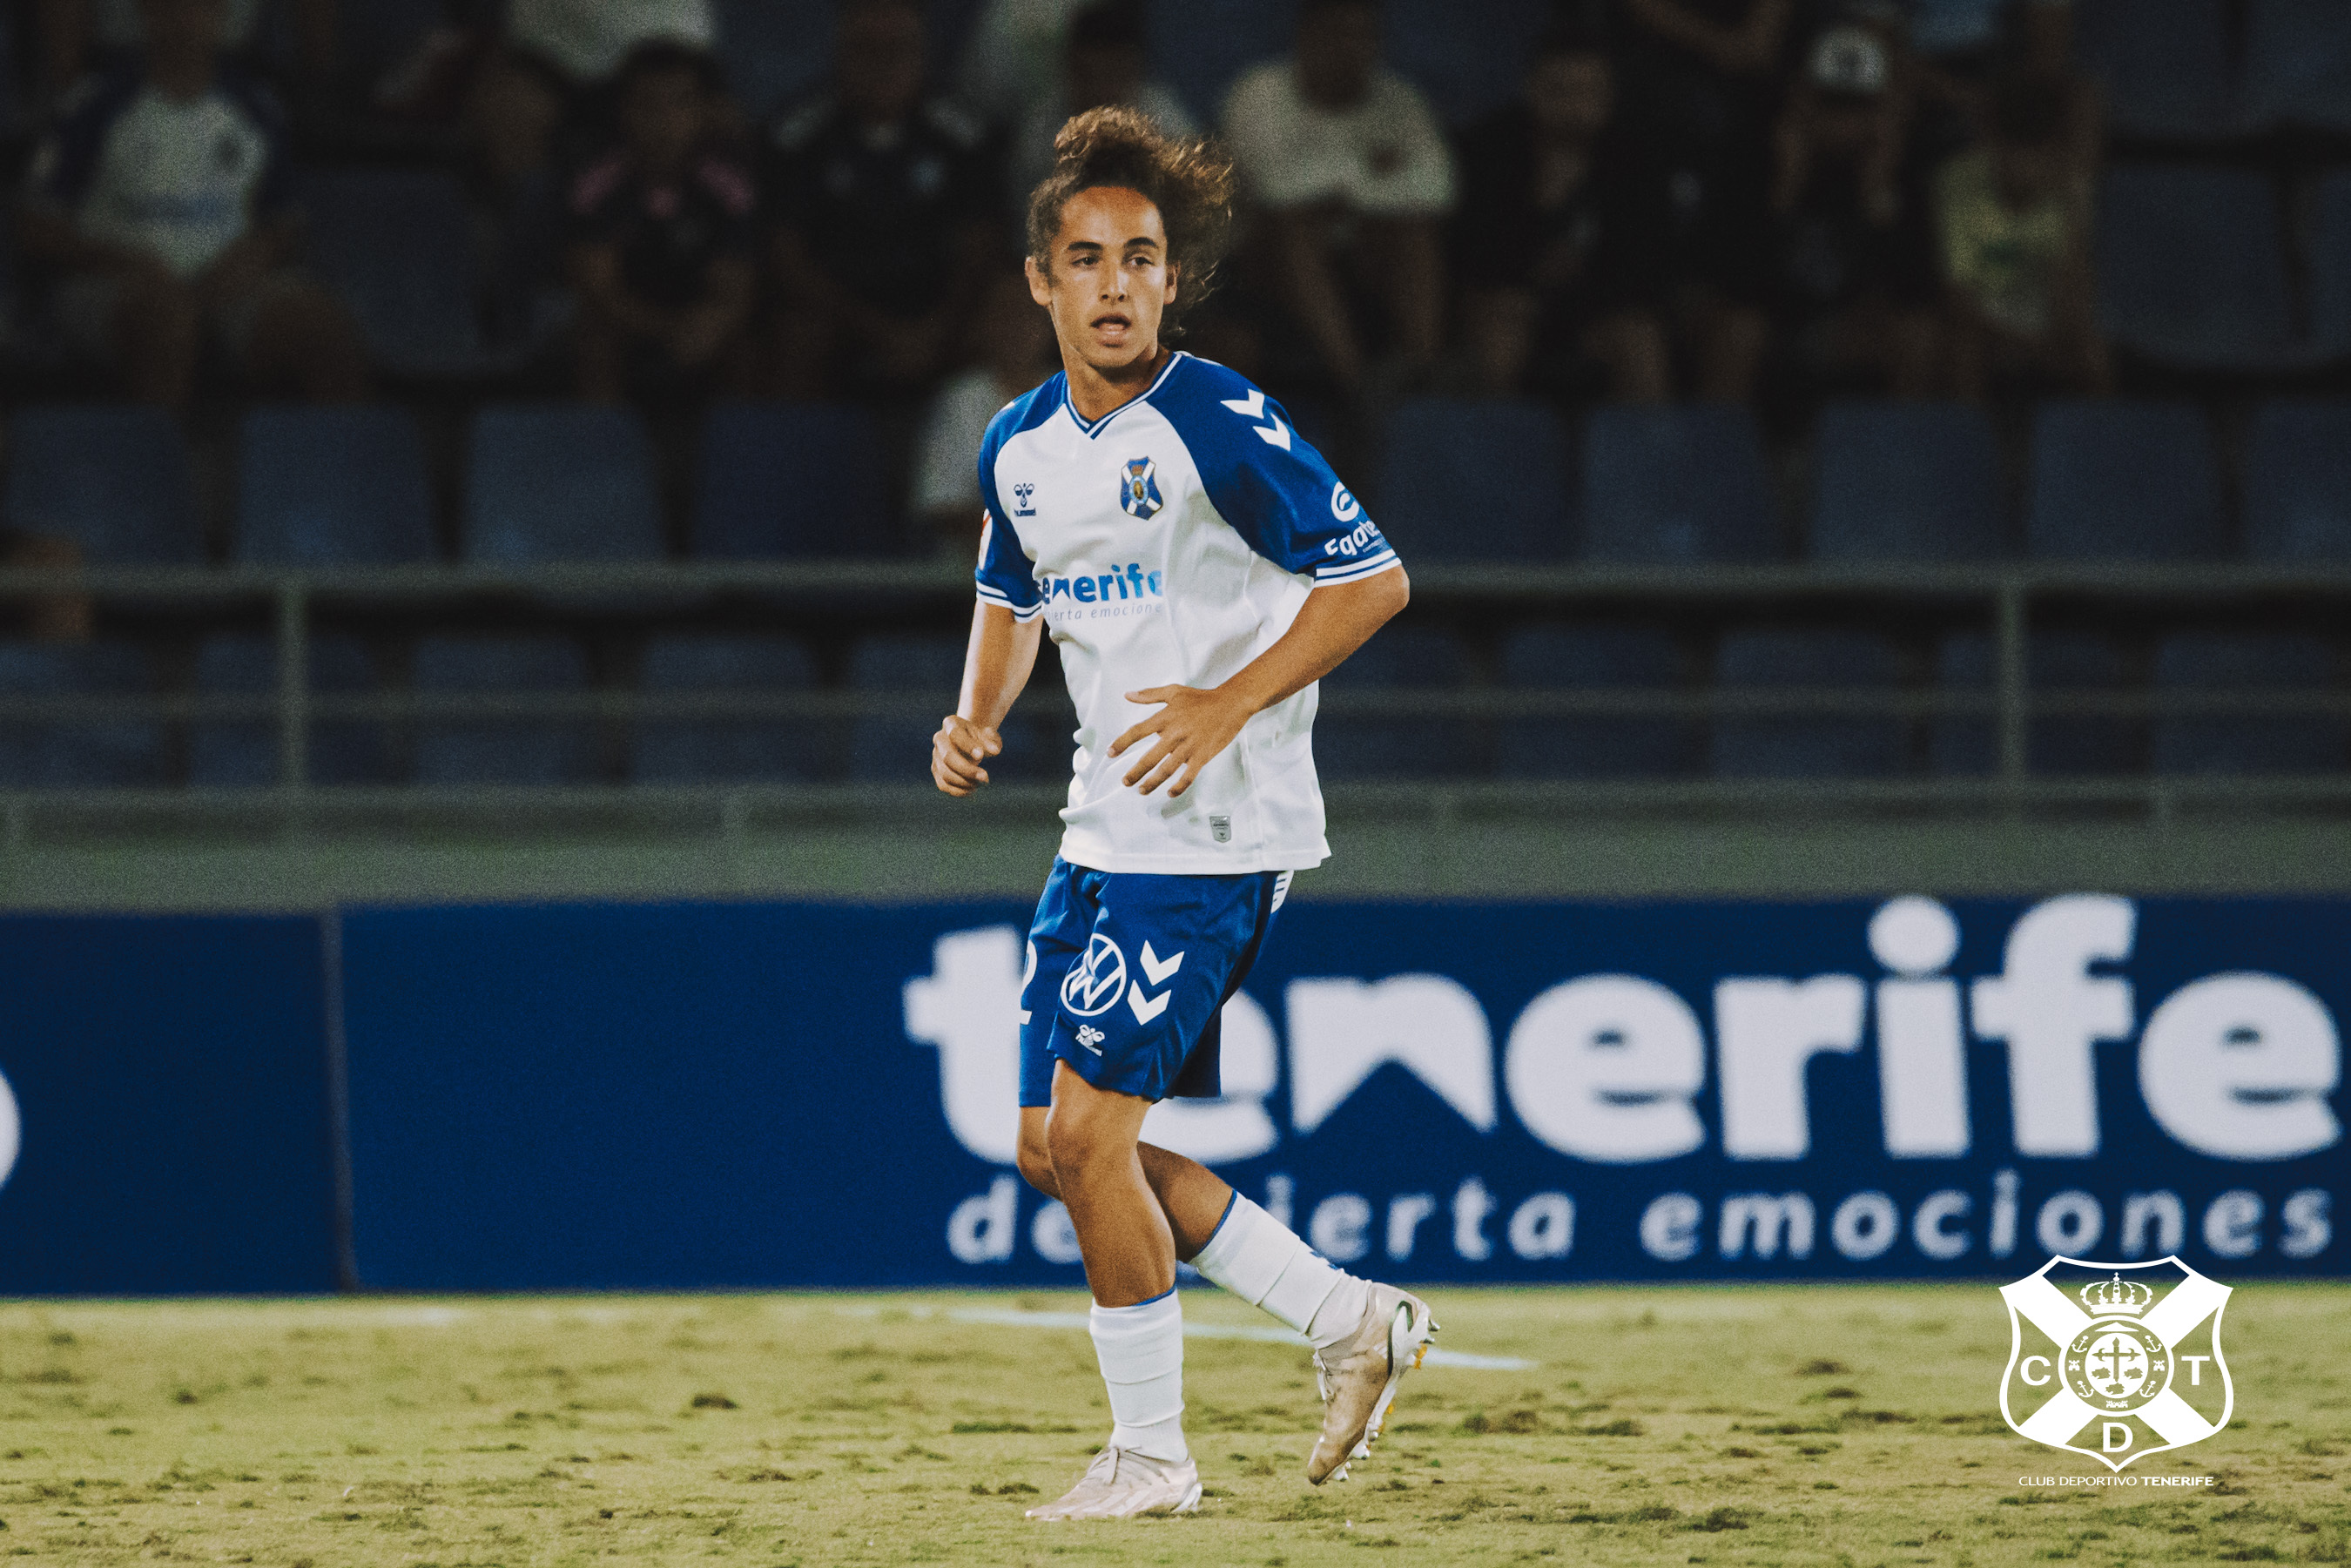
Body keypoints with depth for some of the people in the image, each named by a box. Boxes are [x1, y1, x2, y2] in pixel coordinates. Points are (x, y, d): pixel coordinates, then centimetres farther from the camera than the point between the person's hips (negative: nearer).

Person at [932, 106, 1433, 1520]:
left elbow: (1374, 579, -14)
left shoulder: (1218, 425, -15)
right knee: (1055, 1146, 9)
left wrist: (1230, 704, -21)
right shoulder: (1021, 448, 7)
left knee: (1090, 1123, -12)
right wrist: (978, 719, 6)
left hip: (1219, 832, -8)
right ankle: (1349, 1318, 20)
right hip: (1106, 831, 8)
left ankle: (1152, 1453, 2)